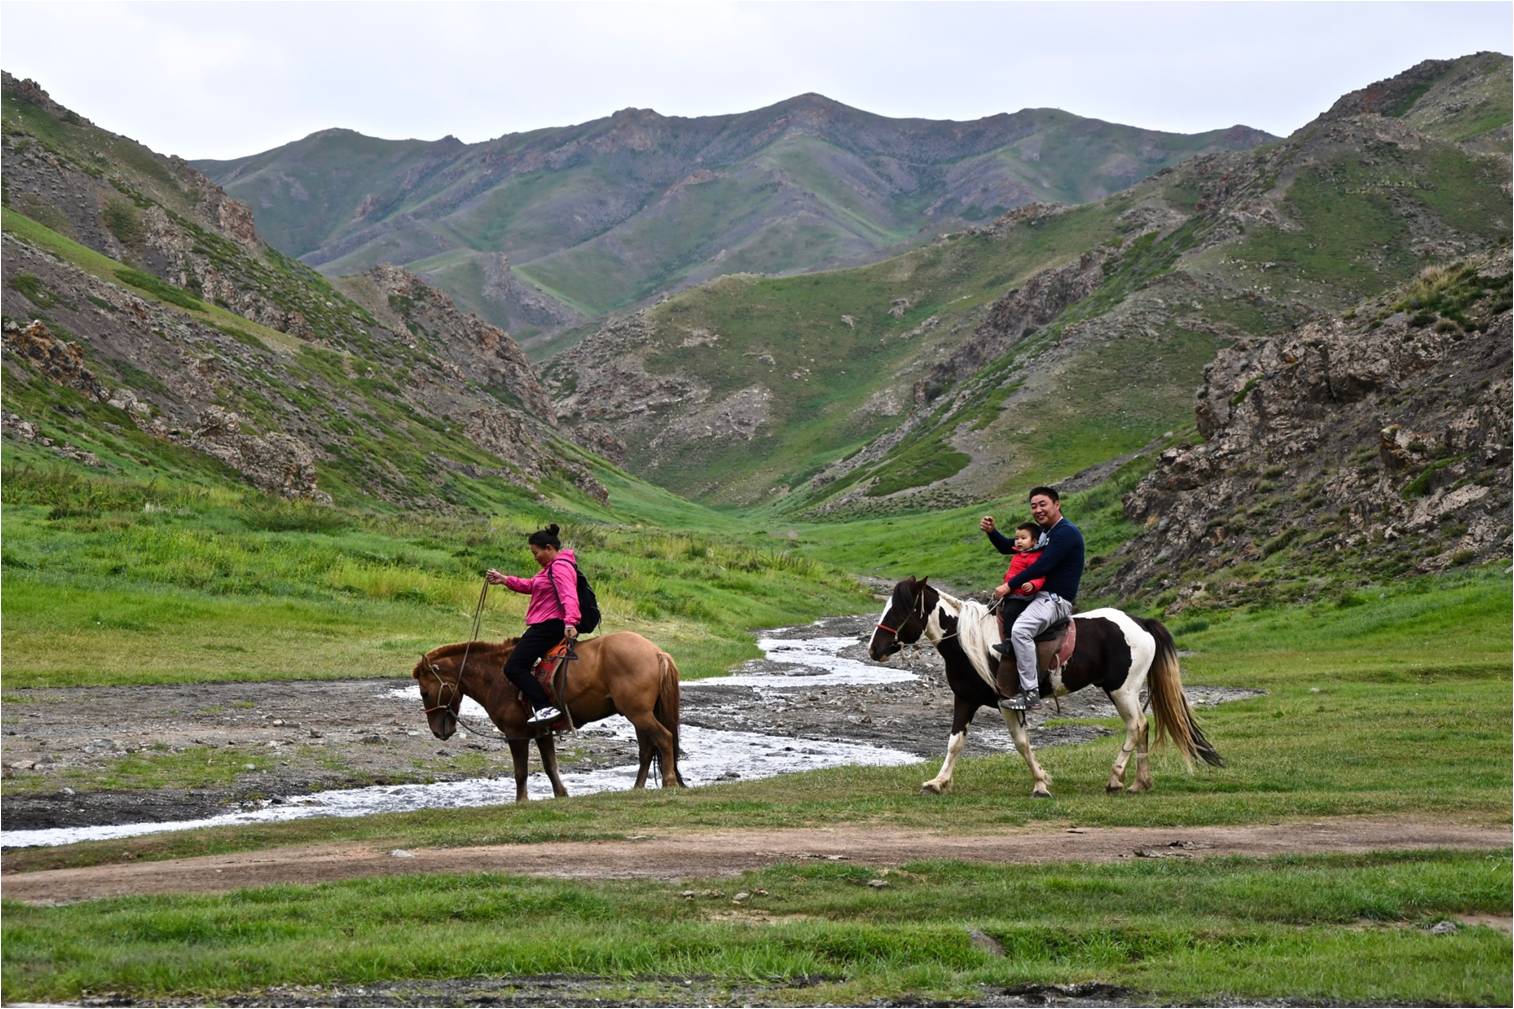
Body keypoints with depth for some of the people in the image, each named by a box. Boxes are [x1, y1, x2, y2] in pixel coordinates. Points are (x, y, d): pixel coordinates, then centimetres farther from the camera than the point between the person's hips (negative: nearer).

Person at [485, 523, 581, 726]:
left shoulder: (560, 567, -15)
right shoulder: (552, 567, 20)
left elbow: (568, 596, -29)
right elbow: (531, 586, 28)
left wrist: (570, 622, -44)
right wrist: (504, 580, 22)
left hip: (549, 626, -12)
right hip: (545, 626, 12)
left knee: (513, 668, -19)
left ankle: (545, 708, -28)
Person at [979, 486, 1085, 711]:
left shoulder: (1066, 533, -15)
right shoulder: (1042, 532, 16)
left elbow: (1042, 566, -23)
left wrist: (1010, 585, -19)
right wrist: (991, 532, 4)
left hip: (1057, 600, -11)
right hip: (1039, 595, 11)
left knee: (1020, 630, -32)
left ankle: (1031, 693, -31)